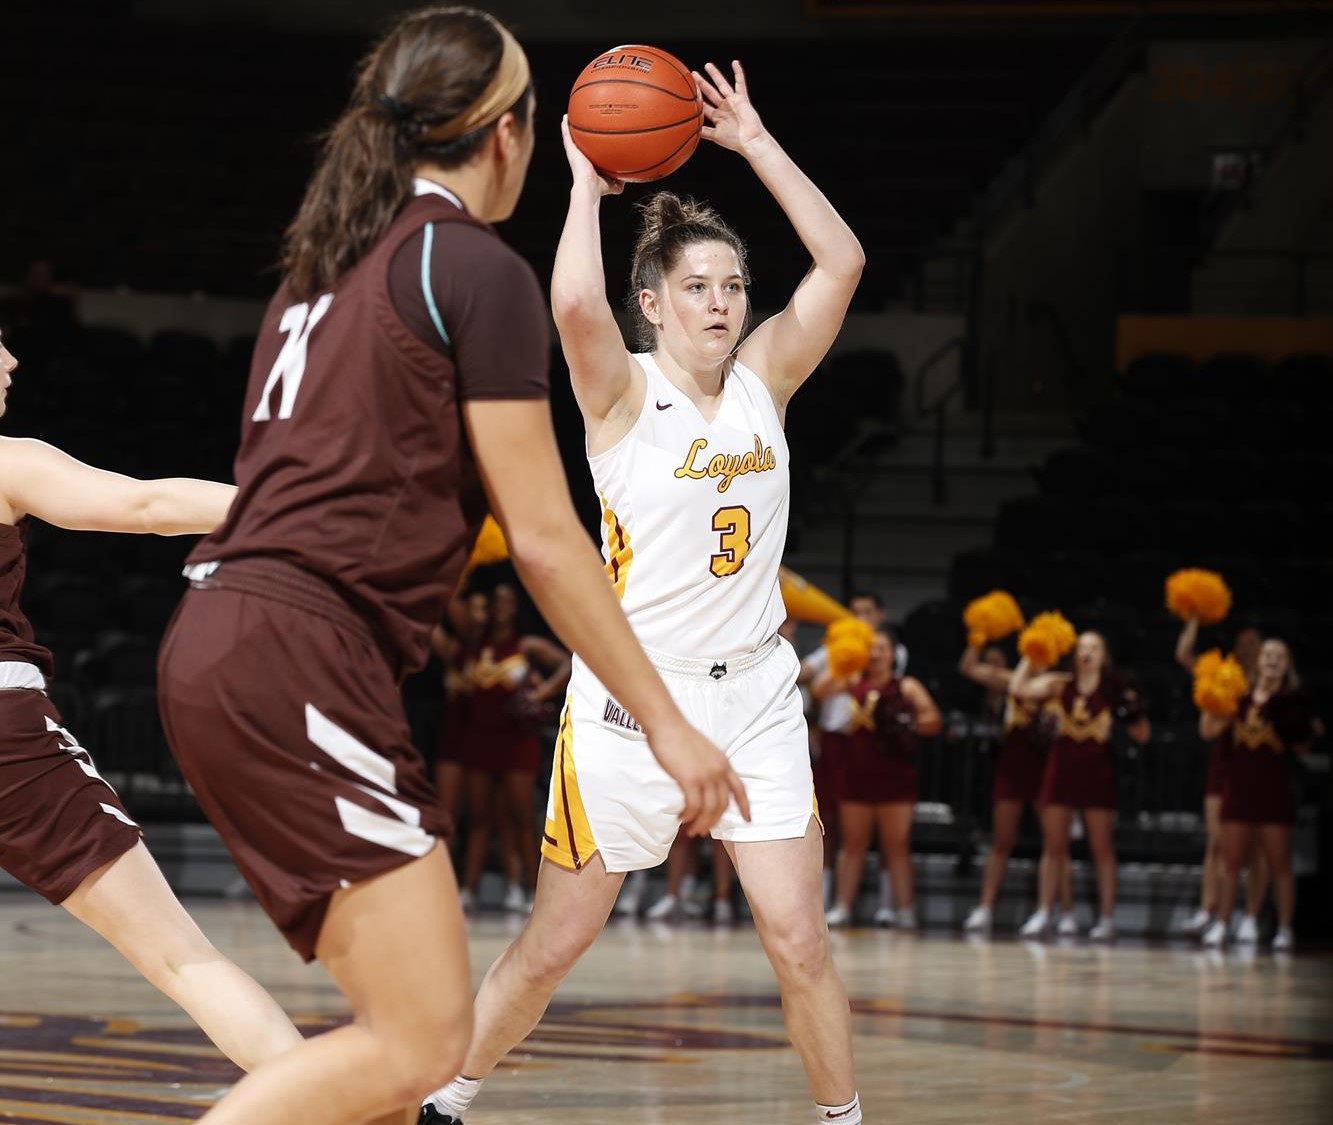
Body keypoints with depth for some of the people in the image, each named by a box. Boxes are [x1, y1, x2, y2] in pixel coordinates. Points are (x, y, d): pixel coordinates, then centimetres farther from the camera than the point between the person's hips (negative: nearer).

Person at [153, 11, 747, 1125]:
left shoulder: (325, 268, 21)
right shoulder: (482, 270, -3)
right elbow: (543, 539, -5)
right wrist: (664, 718, 0)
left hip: (217, 640, 9)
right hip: (300, 661, -9)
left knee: (402, 1028, 12)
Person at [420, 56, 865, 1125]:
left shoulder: (763, 378, 6)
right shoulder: (622, 392, -7)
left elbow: (843, 260, -2)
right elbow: (575, 303, -28)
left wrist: (756, 144, -2)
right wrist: (587, 182, -15)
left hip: (754, 692, 3)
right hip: (632, 695, -3)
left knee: (798, 937, -4)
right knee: (553, 947, 4)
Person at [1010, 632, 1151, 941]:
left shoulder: (1113, 690, -1)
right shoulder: (1059, 684, 3)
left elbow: (1142, 735, -1)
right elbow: (1018, 689, -9)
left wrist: (1134, 711, -20)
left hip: (1096, 770, -2)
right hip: (1062, 766, 2)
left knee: (1102, 847, 0)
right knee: (1053, 846, 3)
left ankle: (1107, 918, 4)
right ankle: (1043, 913, 7)